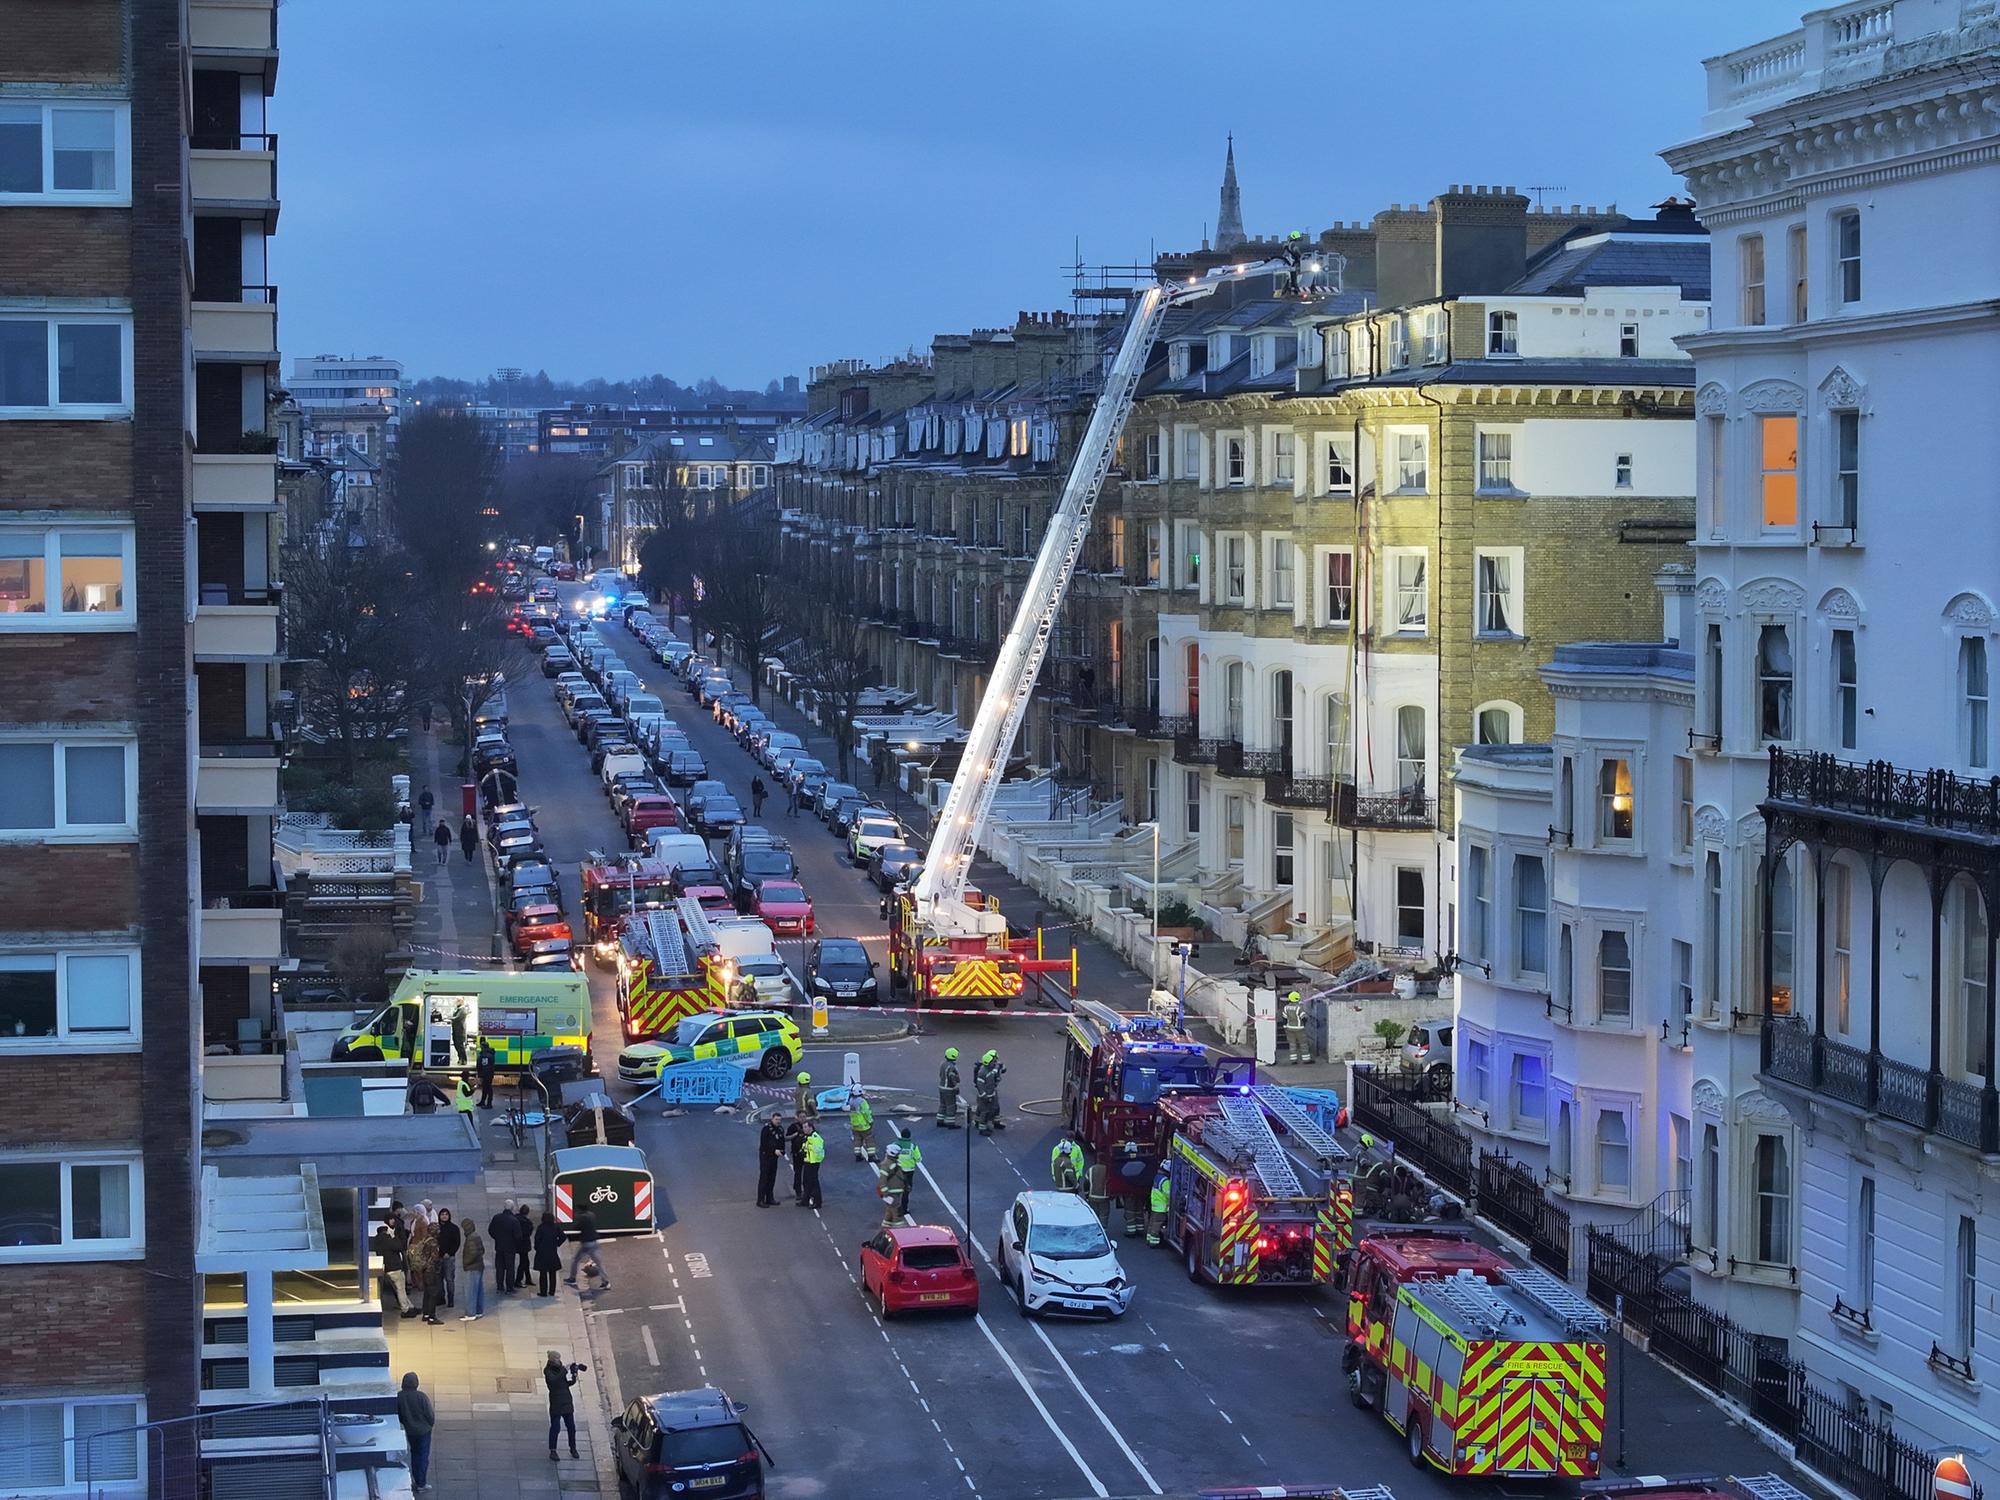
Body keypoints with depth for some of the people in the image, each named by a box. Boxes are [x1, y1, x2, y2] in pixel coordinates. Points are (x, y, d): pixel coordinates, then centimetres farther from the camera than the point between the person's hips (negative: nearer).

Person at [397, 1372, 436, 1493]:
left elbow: (397, 1415, 0)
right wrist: (432, 1423, 6)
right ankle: (421, 1484, 14)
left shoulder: (398, 1397, -13)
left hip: (409, 1431, 4)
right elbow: (430, 1415, -16)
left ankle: (416, 1481, 28)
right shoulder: (421, 1397, -26)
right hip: (423, 1430, -4)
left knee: (415, 1454, 21)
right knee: (423, 1456, 8)